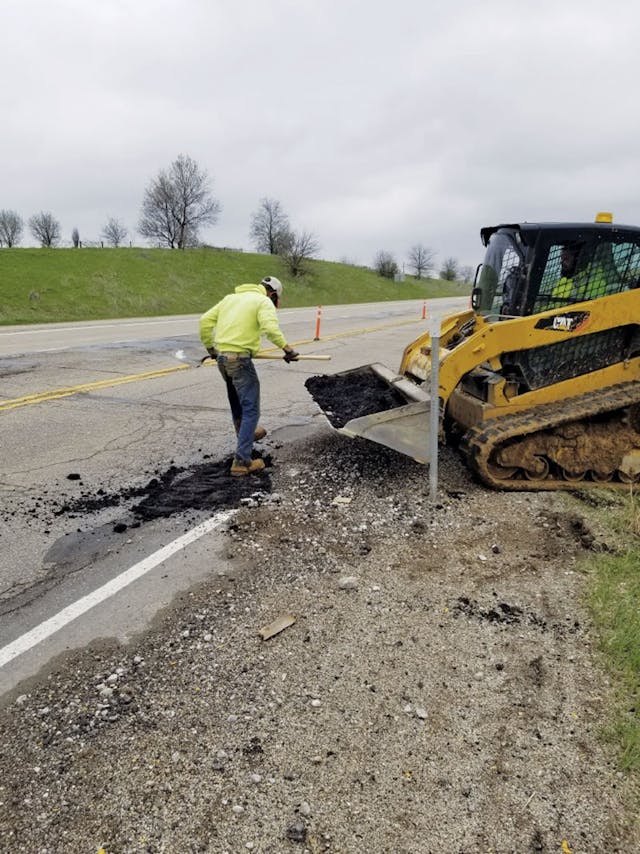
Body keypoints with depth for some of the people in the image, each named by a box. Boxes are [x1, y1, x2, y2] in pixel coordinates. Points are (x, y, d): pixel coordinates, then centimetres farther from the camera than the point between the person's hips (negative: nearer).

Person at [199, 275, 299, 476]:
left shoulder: (230, 297, 18)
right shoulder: (264, 301, -2)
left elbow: (205, 320, 16)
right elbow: (270, 328, -21)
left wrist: (209, 347, 23)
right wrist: (286, 349, -15)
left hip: (221, 356, 8)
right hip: (240, 359, -8)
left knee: (236, 400, 28)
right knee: (250, 408, -3)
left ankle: (245, 433, 51)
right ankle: (241, 462, -7)